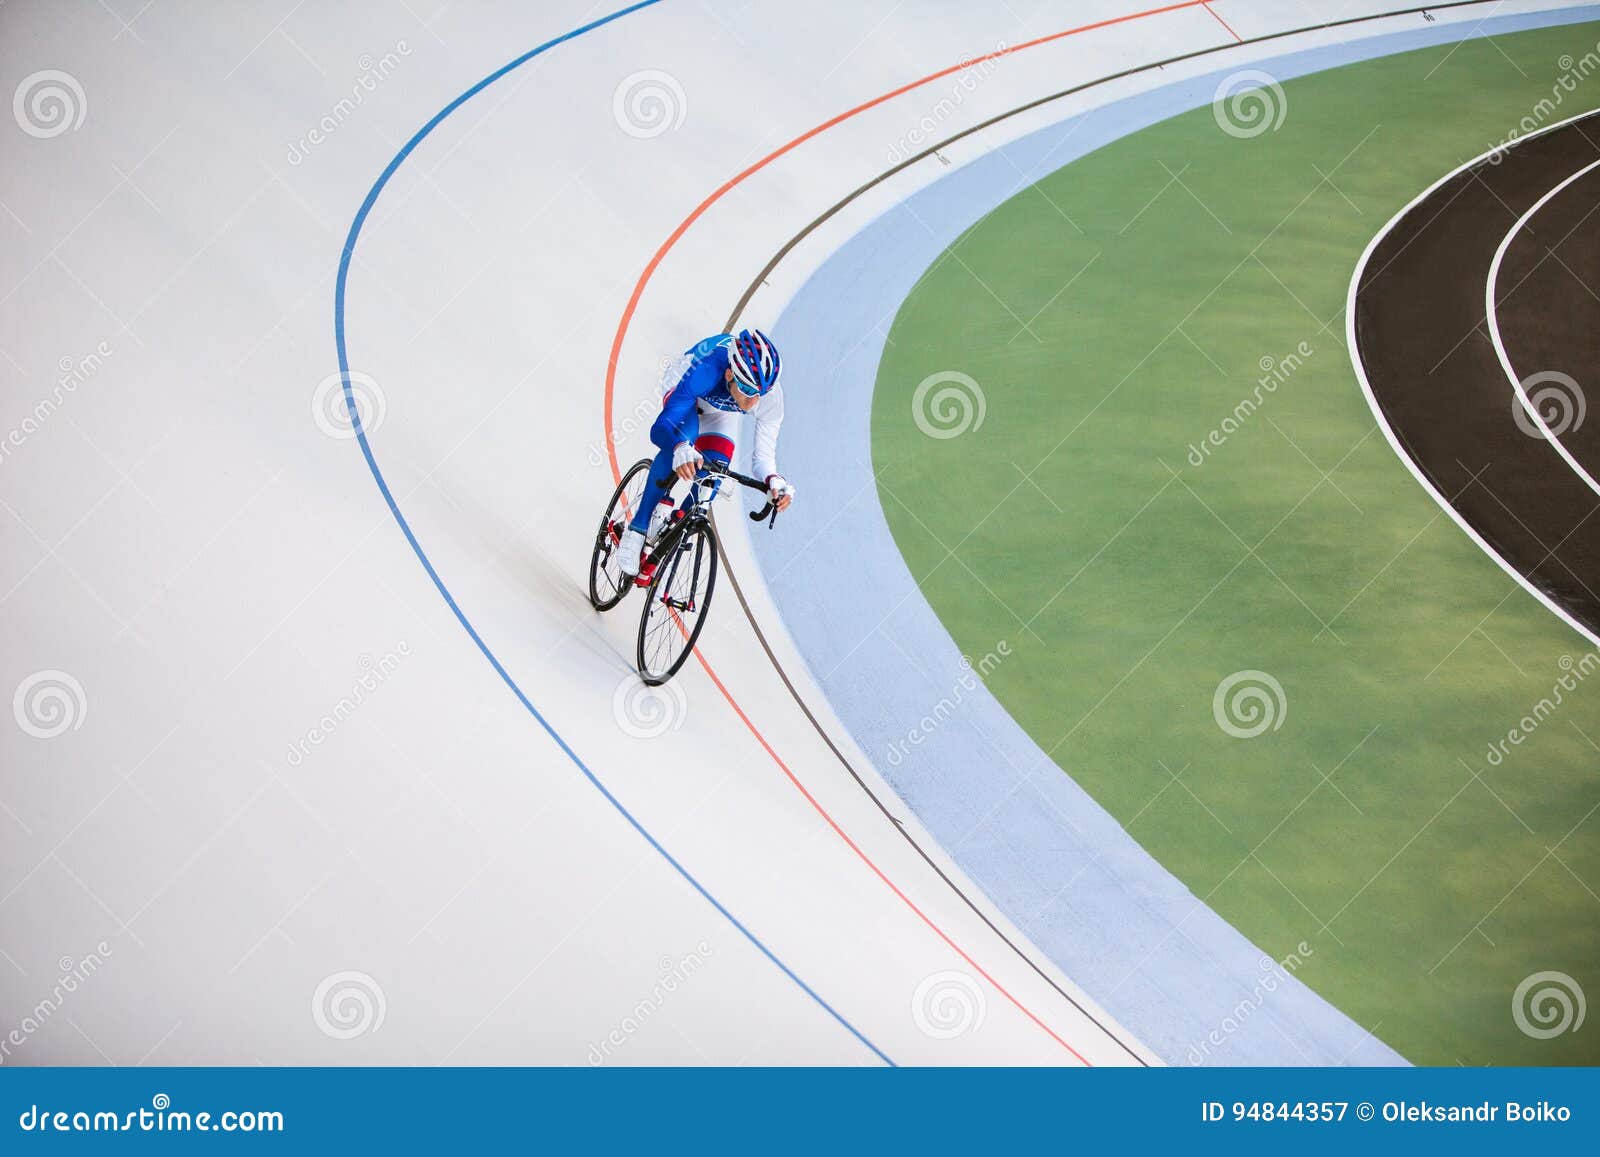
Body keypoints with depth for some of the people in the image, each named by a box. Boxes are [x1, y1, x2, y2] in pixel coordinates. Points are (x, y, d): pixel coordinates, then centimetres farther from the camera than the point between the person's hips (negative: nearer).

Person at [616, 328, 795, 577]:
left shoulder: (771, 397, -35)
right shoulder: (703, 372, -45)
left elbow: (763, 455, -26)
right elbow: (661, 427, -50)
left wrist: (772, 480, -49)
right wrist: (680, 448, -73)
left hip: (721, 414, 3)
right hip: (683, 393, -3)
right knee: (682, 435, -35)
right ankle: (637, 529, -26)